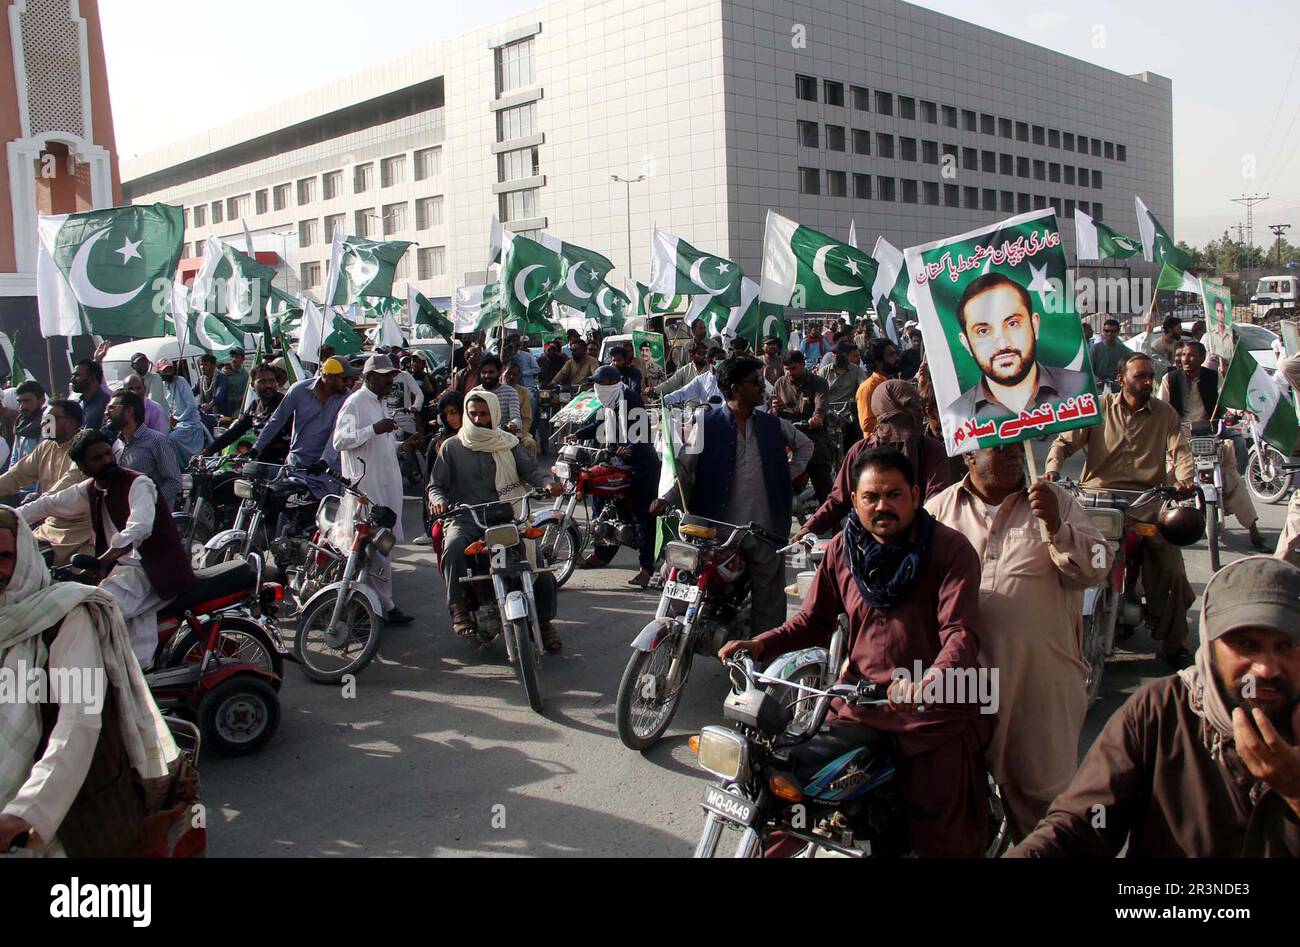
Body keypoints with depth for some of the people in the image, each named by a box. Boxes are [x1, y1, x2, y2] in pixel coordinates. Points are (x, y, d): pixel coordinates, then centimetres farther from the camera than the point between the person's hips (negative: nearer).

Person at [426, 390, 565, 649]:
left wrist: (548, 481, -20)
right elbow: (436, 484, 9)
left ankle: (545, 621, 2)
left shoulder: (509, 444, 14)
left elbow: (530, 468, 3)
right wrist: (438, 499, -15)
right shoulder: (452, 447, 11)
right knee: (453, 547, -36)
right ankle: (459, 610, -24)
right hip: (466, 519, -1)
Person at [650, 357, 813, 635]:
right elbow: (682, 465, -5)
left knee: (769, 602, 6)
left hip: (765, 529, 3)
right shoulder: (707, 424, -3)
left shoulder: (772, 424, 8)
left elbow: (805, 445, 24)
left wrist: (788, 474, 12)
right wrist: (666, 497, -19)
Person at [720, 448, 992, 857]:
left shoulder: (950, 549, -10)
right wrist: (761, 645, -4)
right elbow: (815, 619, 13)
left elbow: (962, 635, -21)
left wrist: (928, 683, -40)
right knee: (793, 774, -7)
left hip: (936, 711, -3)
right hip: (861, 702, 4)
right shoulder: (842, 549, 5)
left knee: (942, 838, 1)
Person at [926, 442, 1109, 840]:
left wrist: (1056, 527, -19)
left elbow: (1097, 567, -3)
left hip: (1041, 676, -1)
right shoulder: (939, 509, 5)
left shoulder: (1055, 501, 4)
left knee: (1043, 779, 7)